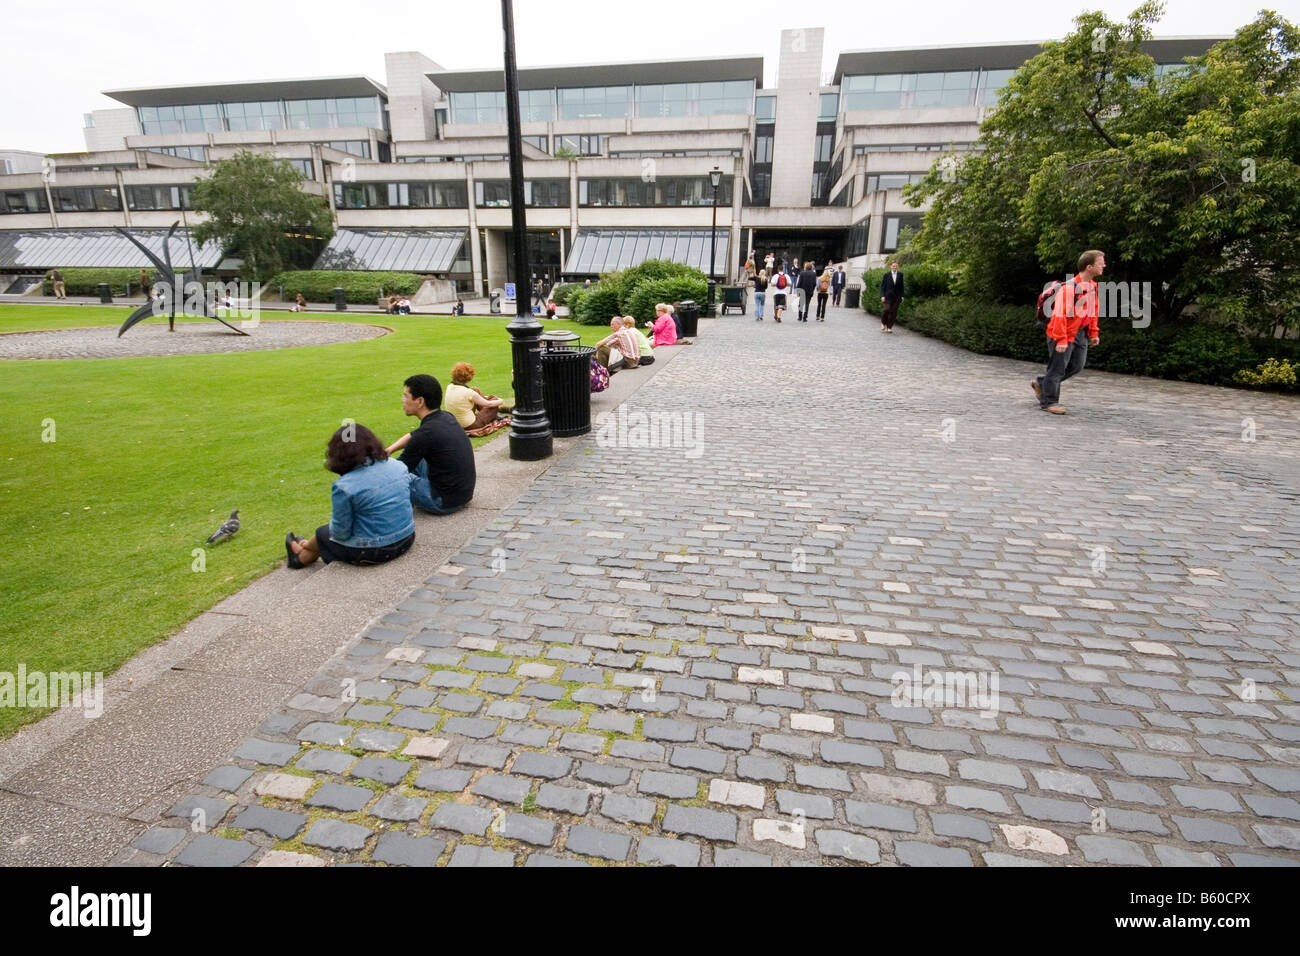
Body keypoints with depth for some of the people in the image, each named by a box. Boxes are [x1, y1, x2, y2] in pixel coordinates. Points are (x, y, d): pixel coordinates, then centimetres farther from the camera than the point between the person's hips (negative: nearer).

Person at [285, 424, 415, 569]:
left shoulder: (344, 487, -21)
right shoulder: (398, 466, -4)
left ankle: (302, 556, 53)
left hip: (373, 552, -6)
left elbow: (341, 532, -13)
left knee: (323, 533, 24)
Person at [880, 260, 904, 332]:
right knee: (887, 309, -13)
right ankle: (883, 323, 13)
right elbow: (882, 286, 2)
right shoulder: (887, 275, 2)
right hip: (888, 296, -2)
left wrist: (902, 296, 7)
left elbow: (901, 286, 11)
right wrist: (882, 296, -6)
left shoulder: (900, 275, 7)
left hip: (897, 296, 2)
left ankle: (889, 327, 6)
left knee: (894, 312, -1)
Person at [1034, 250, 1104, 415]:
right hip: (1065, 334, -9)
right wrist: (1061, 340, -25)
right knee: (1058, 368, 0)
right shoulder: (1069, 287, -20)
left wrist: (1093, 333, 15)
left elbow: (1093, 310, 17)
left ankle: (1041, 383, 27)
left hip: (1080, 334, 9)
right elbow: (1060, 314, -22)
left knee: (1076, 366, 13)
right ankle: (1049, 401, 12)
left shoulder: (1093, 285, 8)